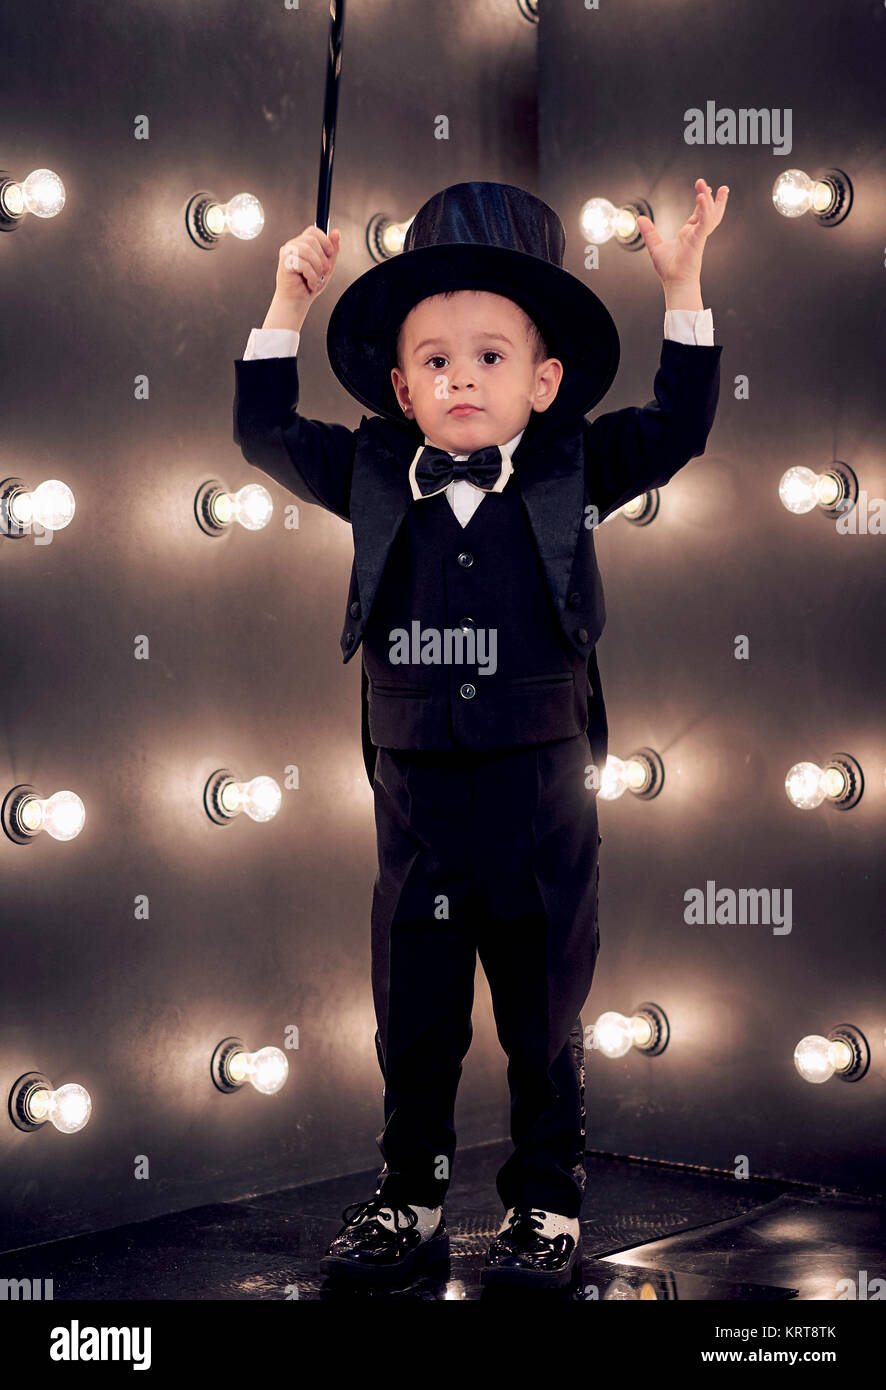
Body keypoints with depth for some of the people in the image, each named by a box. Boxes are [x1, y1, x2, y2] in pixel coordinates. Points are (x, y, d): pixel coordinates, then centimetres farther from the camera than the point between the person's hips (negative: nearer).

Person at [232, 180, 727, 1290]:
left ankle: (545, 1200, 25)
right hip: (416, 790, 2)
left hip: (542, 788, -2)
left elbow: (680, 423, 0)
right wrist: (287, 305, 3)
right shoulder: (373, 478, 3)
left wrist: (682, 287, -5)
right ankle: (410, 1198, 28)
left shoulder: (571, 472, 0)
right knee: (413, 1017, 12)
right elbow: (268, 434, 10)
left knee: (541, 1016, 9)